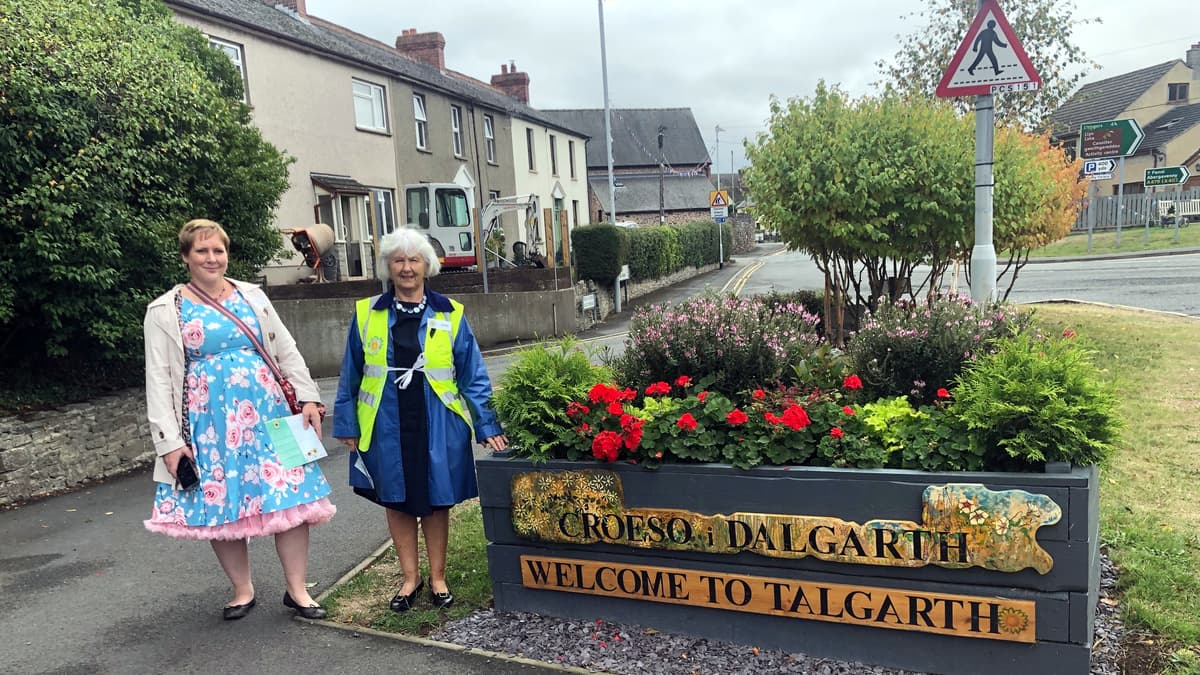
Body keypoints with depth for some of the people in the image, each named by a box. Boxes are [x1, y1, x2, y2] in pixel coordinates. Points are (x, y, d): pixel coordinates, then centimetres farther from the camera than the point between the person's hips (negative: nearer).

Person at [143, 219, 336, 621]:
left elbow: (286, 351, 11)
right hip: (209, 422, -1)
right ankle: (242, 590, 25)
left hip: (266, 414, 2)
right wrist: (169, 441, -8)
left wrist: (308, 398, 2)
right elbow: (158, 379, -2)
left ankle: (297, 590, 13)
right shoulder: (165, 311, 1)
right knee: (222, 505, 6)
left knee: (290, 497, -1)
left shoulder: (253, 297, 9)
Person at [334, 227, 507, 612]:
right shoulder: (367, 314, 3)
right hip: (387, 427, 1)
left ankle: (438, 578, 26)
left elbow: (473, 377, -1)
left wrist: (488, 427, -6)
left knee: (436, 501, 9)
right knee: (396, 501, 11)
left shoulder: (449, 315, -1)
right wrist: (347, 424, 4)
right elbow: (351, 375, 8)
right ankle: (410, 578, 28)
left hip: (437, 425, -1)